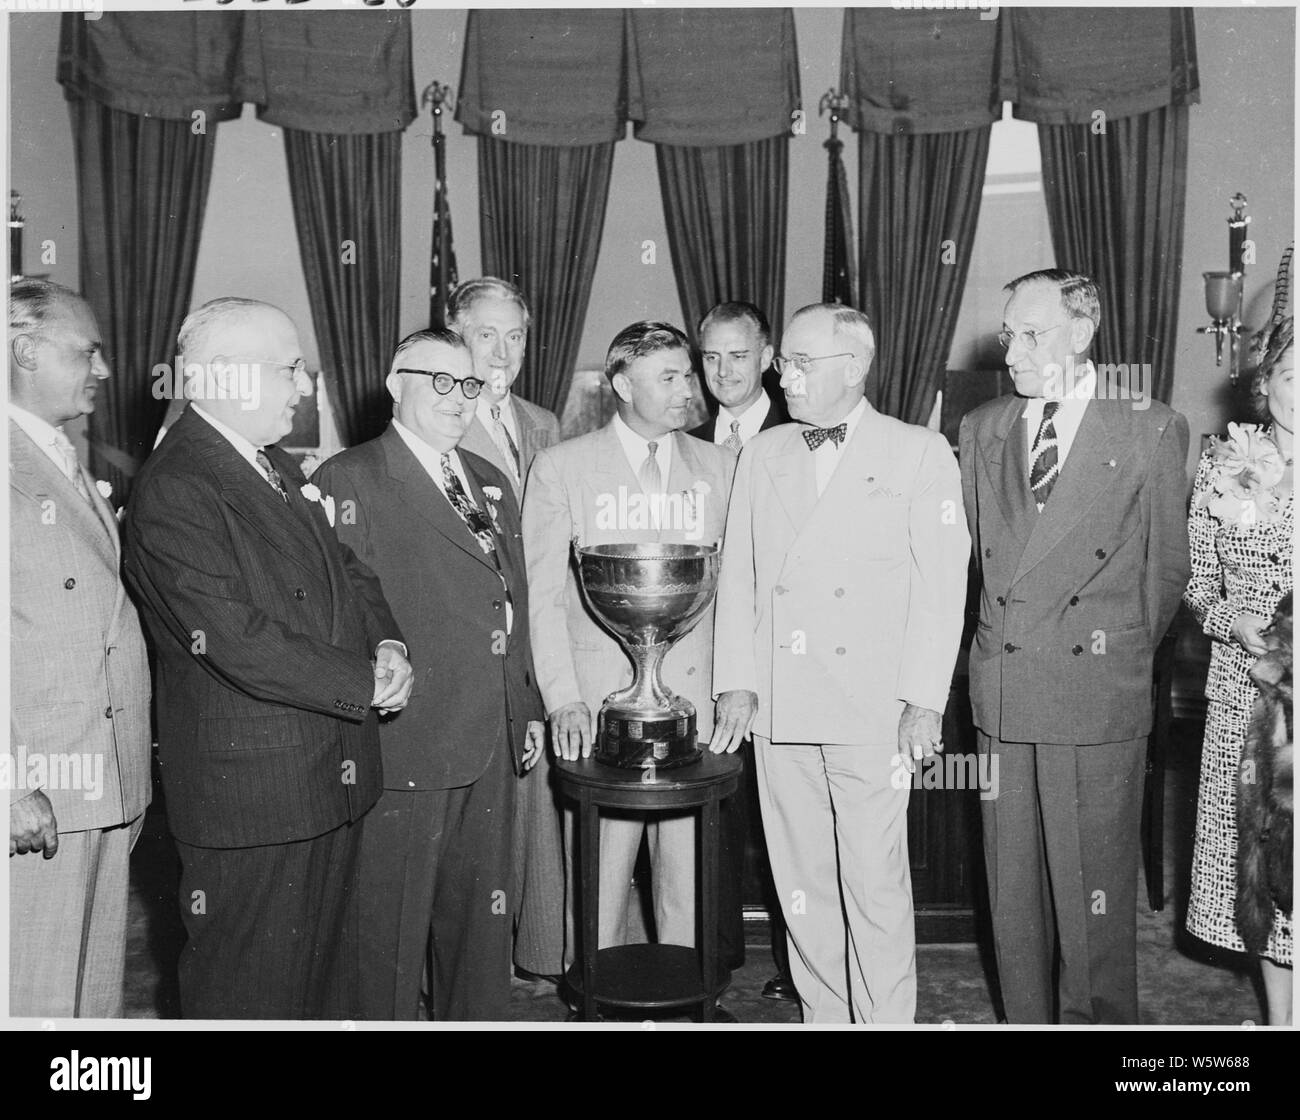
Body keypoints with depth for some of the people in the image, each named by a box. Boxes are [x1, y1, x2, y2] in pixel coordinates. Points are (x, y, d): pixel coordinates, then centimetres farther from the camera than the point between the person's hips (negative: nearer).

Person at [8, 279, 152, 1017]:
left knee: (96, 992, 15)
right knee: (33, 997, 1)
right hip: (36, 796, -8)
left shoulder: (75, 469, 19)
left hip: (106, 792, 8)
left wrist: (132, 783, 17)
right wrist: (14, 783, -20)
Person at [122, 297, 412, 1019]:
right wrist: (366, 685, -16)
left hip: (334, 775, 9)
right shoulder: (172, 491, -18)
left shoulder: (280, 468, 12)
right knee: (252, 993, 6)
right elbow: (239, 643, -24)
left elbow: (348, 571, 17)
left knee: (330, 972, 21)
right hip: (248, 794, -9)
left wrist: (388, 644, -4)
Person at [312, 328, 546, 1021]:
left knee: (482, 919, 17)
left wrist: (529, 709, 17)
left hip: (492, 748, 7)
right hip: (402, 746, -7)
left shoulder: (490, 482, 16)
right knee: (392, 925, 5)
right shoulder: (347, 481, -7)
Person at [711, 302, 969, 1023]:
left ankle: (885, 1020, 15)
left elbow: (941, 584, -1)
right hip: (777, 708, 4)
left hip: (873, 712, -3)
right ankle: (824, 1015, 25)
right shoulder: (761, 455, 14)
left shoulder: (920, 454, 3)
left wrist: (924, 699, -7)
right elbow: (737, 575, 12)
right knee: (800, 884, 9)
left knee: (876, 887, -2)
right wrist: (737, 683, 4)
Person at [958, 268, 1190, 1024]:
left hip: (1099, 692, -3)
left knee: (1094, 888, 4)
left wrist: (1124, 653, 10)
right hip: (1002, 691, 4)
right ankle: (1026, 1017, 26)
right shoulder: (981, 429, 10)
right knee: (1013, 887, 11)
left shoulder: (1151, 430, -2)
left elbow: (1168, 567, 5)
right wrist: (1006, 639, 10)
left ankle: (1097, 1017, 21)